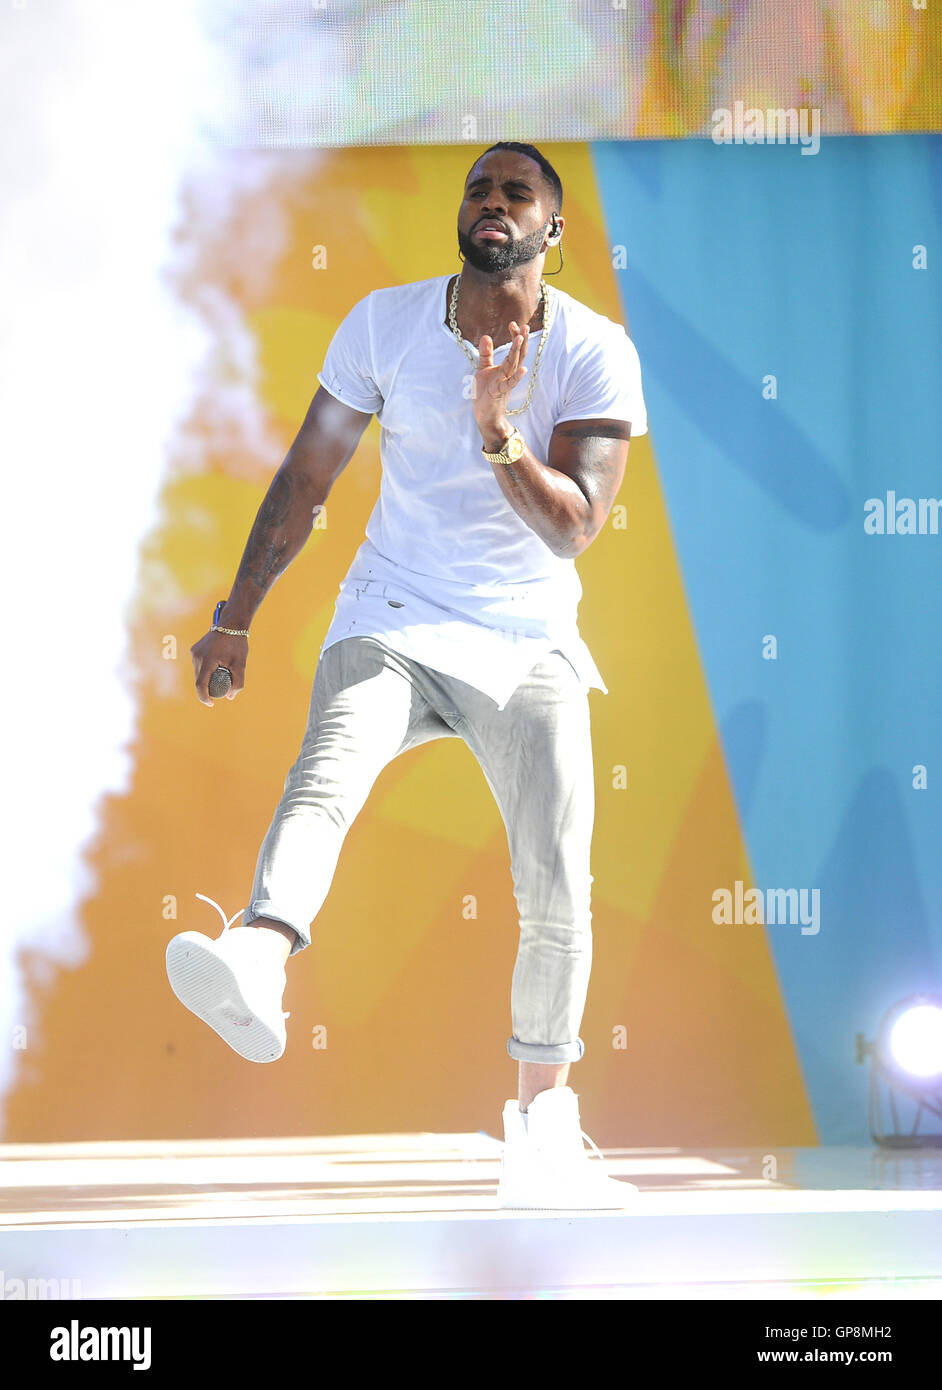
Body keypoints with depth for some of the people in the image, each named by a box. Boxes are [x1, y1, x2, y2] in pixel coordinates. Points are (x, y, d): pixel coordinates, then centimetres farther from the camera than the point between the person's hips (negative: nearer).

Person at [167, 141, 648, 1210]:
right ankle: (256, 963, -60)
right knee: (325, 778, -32)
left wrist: (497, 430, -29)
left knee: (558, 894, -8)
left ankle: (541, 1133, 10)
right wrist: (236, 616, 8)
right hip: (392, 623, 0)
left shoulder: (595, 352, -5)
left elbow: (574, 528, -14)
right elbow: (306, 477, 7)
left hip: (528, 642, 0)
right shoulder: (386, 322, -1)